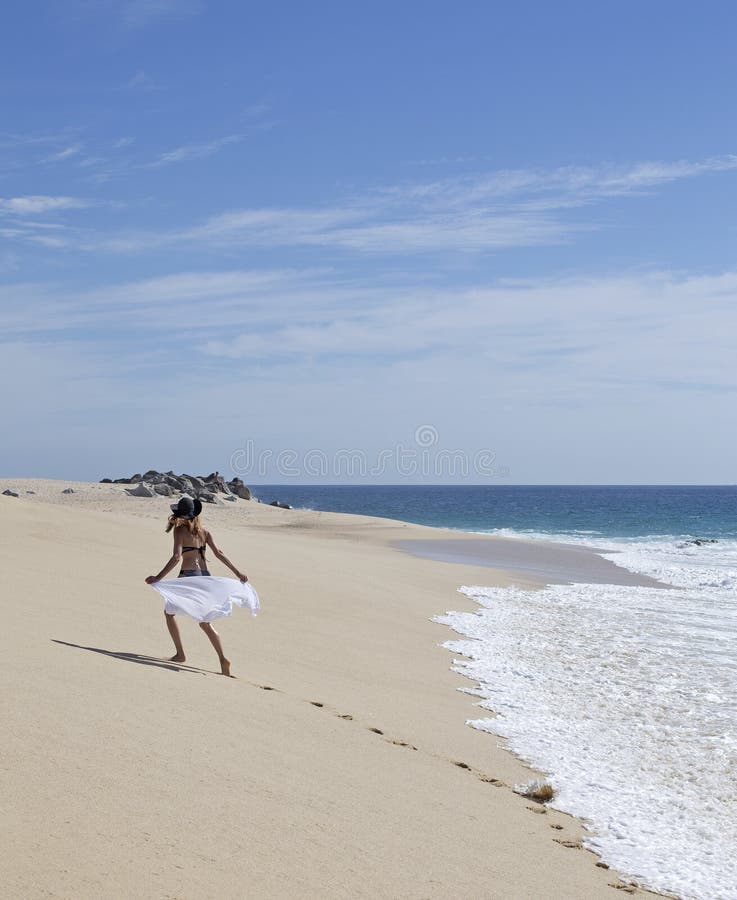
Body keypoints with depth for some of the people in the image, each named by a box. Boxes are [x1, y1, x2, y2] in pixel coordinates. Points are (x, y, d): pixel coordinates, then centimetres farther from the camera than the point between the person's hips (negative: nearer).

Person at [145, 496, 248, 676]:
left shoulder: (180, 529, -6)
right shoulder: (203, 531, 9)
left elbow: (176, 557, -17)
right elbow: (219, 553, 5)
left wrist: (158, 577, -20)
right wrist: (237, 573, 7)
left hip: (188, 576, -6)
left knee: (169, 611, 15)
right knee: (204, 622, 14)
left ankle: (180, 654, 9)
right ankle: (223, 658, 1)